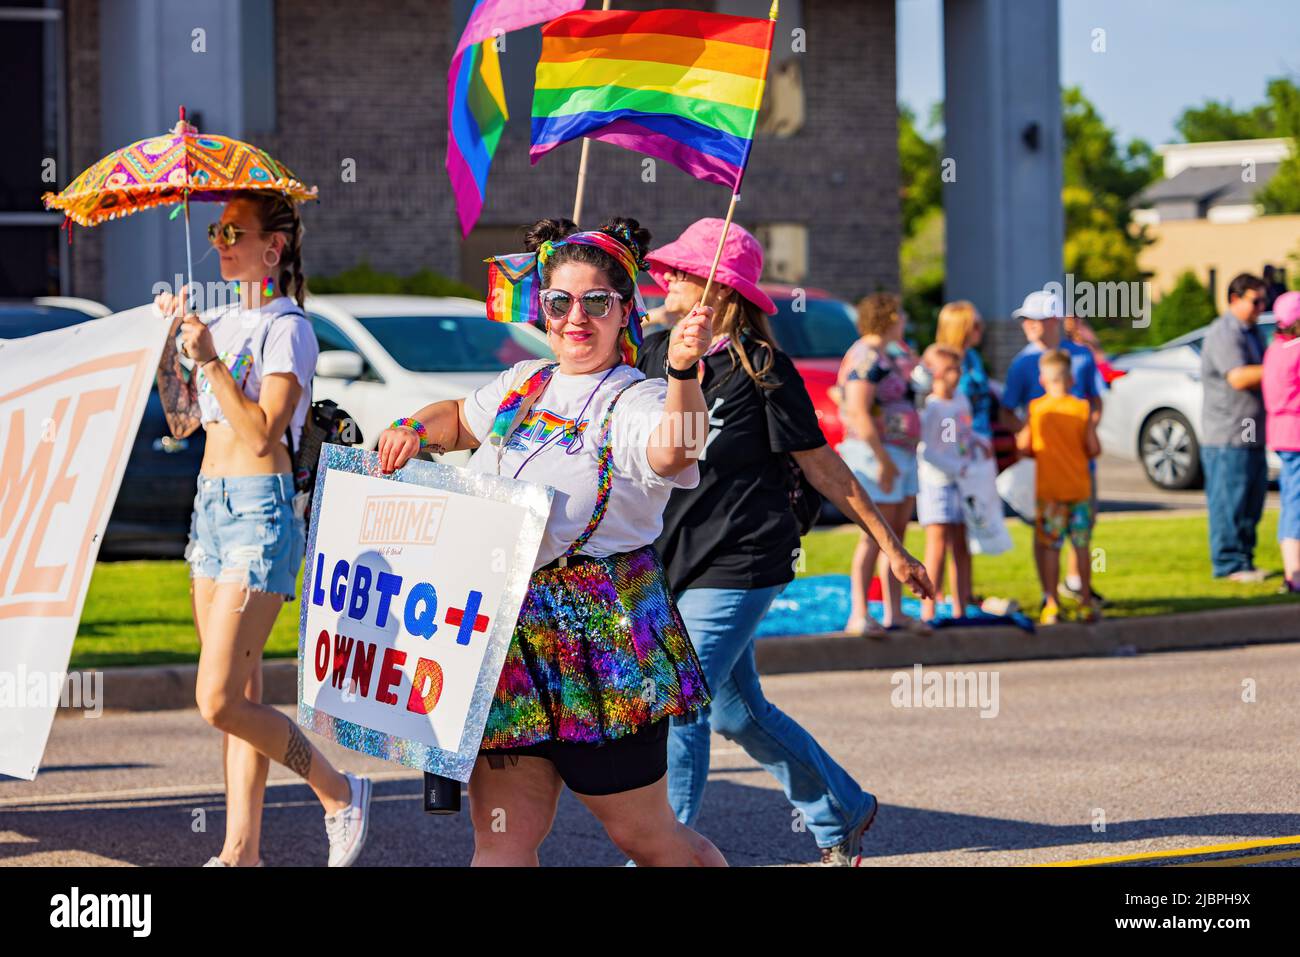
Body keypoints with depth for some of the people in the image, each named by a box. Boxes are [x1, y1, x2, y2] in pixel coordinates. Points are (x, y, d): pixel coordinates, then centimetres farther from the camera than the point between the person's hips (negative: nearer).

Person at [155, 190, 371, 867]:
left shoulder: (286, 329, -9)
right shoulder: (222, 323, 15)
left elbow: (262, 433, -19)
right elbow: (182, 421, 15)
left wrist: (210, 358, -21)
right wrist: (168, 344, 5)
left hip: (259, 512, -8)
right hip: (210, 506, 8)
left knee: (219, 701, -13)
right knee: (239, 691, 9)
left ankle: (340, 794, 4)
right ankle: (241, 850, 13)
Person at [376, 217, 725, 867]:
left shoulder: (636, 400, -9)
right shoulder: (523, 386, 14)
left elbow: (672, 450, -33)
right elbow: (461, 418, 35)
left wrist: (683, 372, -53)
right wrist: (415, 430, 12)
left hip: (601, 639, -6)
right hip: (504, 631, 6)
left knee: (645, 836, 4)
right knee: (500, 842, 2)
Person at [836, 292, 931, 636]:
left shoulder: (886, 356, 17)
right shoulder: (865, 357, -14)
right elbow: (859, 414, -22)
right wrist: (883, 460, -23)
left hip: (903, 455, 10)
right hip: (876, 454, -10)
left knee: (897, 535, 9)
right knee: (875, 537, -11)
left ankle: (895, 613, 13)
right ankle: (858, 616, -10)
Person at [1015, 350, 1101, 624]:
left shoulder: (1036, 408, -5)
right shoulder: (1082, 408, -4)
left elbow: (1024, 445, -2)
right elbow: (1094, 449, -4)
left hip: (1049, 489, -1)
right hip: (1079, 488, 1)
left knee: (1049, 547, 3)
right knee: (1081, 546, 10)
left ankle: (1051, 605, 0)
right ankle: (1085, 603, 14)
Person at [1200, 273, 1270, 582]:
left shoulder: (1251, 332, 19)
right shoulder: (1223, 334, -13)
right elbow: (1238, 378, -23)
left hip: (1251, 434, 10)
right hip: (1227, 435, -10)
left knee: (1252, 501, 11)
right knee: (1229, 501, -5)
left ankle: (1244, 561, 18)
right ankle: (1228, 564, -1)